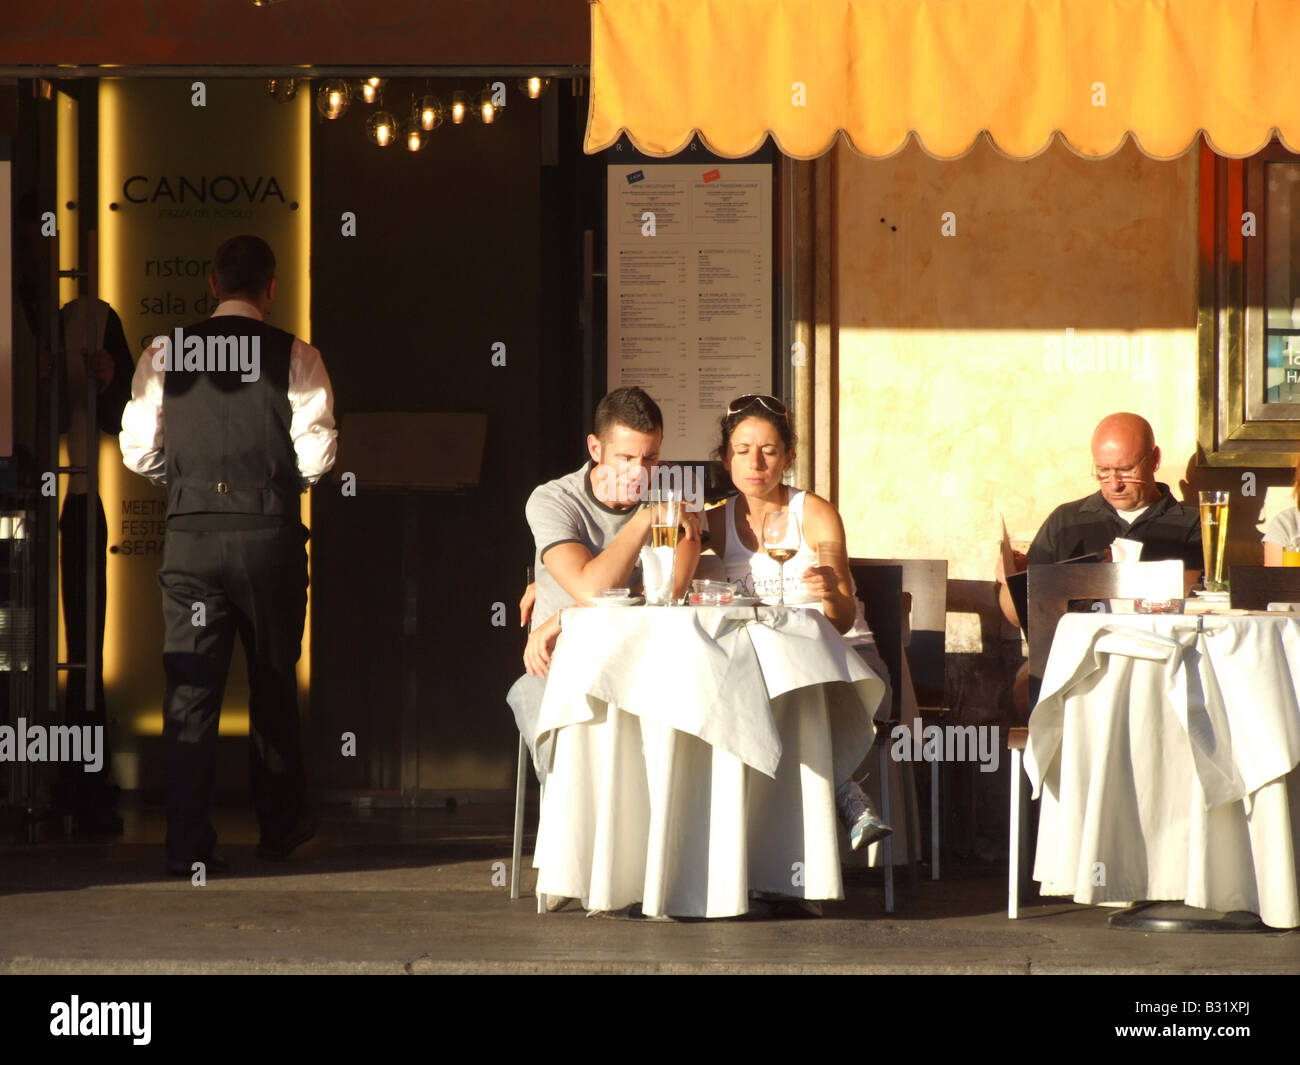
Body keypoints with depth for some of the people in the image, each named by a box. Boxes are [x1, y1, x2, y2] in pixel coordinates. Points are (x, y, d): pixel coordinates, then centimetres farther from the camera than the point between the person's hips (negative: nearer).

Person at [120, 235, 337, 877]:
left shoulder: (166, 353, 2)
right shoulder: (295, 358, -3)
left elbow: (138, 449, 1)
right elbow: (316, 454, -8)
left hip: (191, 534, 1)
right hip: (269, 533, 0)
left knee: (191, 686, 1)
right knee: (273, 682, 16)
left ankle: (188, 845, -4)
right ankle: (281, 826, 27)